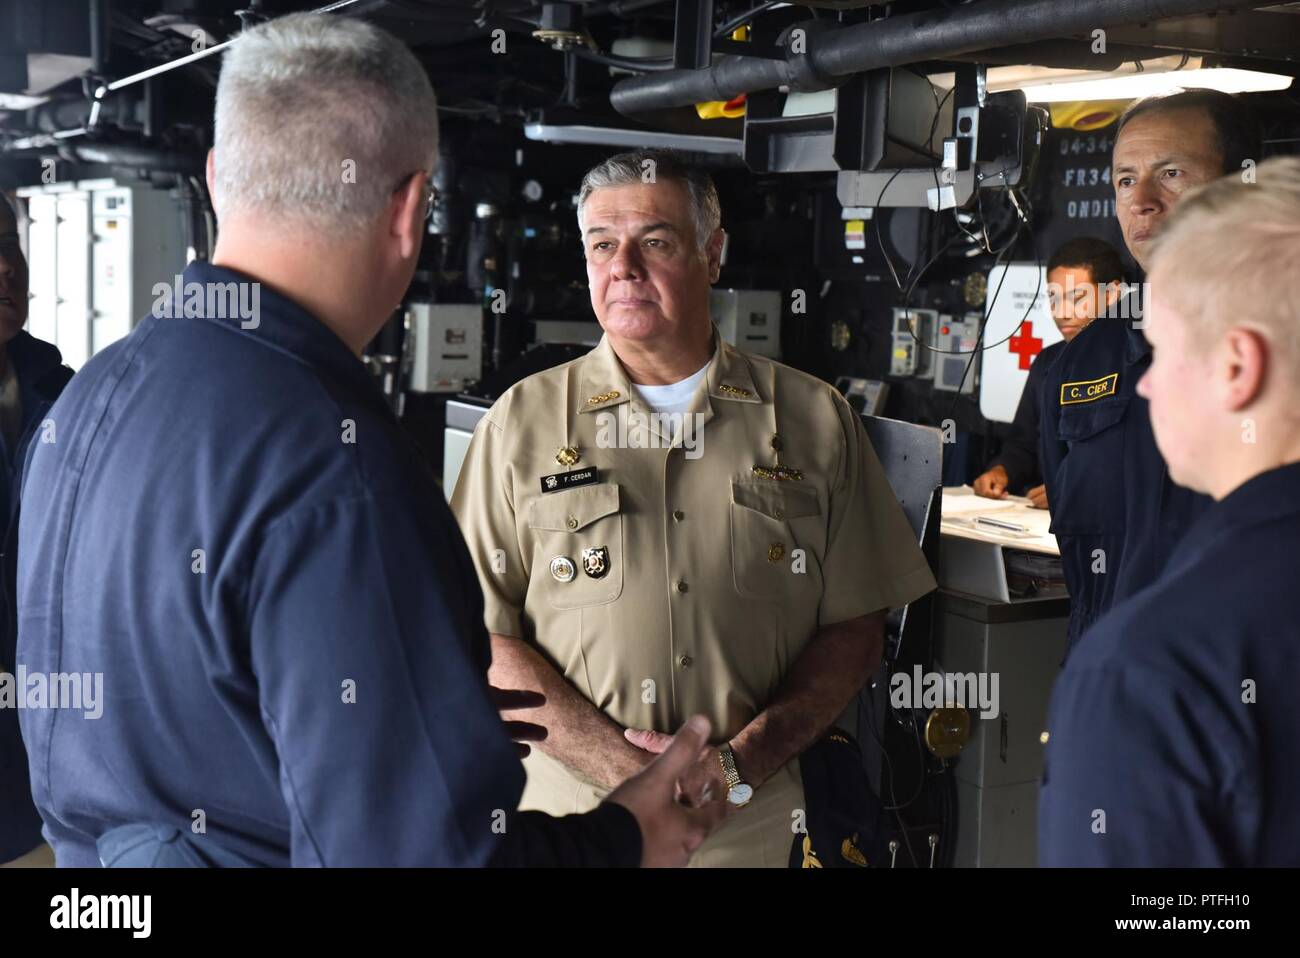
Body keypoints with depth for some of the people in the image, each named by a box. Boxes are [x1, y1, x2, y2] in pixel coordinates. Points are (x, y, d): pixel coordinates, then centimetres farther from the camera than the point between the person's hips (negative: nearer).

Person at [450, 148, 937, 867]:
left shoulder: (814, 419, 1)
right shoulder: (522, 421, -1)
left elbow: (855, 626, 1)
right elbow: (481, 637, -5)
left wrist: (743, 761, -13)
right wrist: (617, 763, -17)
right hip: (570, 814, 0)